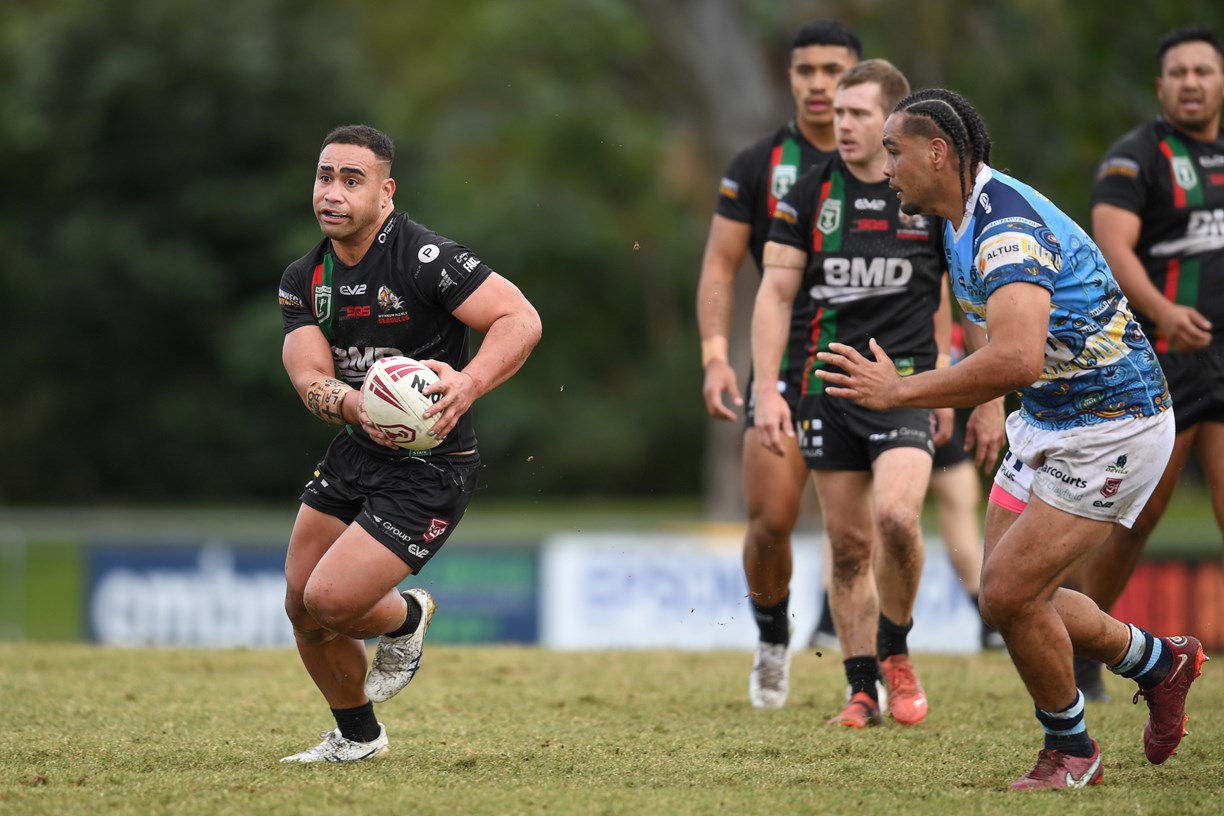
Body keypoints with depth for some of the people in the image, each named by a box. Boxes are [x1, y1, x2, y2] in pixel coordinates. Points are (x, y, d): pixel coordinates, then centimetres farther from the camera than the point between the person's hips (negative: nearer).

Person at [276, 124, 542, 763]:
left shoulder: (423, 256, -20)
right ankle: (356, 737, 33)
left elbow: (521, 320, -23)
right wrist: (353, 406, -32)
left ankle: (406, 619, 21)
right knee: (300, 606, 9)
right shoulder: (304, 279, 1)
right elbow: (309, 376, -9)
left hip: (430, 468, -7)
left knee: (331, 601, -15)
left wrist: (467, 386, -39)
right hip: (355, 454, 7)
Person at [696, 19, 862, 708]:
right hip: (782, 370, 0)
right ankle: (773, 639, 18)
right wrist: (716, 356, -9)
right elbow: (720, 268, 4)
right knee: (771, 519, -8)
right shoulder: (757, 167, 3)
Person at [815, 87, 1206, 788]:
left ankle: (1071, 752, 9)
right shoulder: (967, 220, 6)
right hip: (1047, 425, 10)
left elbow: (1016, 360, -41)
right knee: (1013, 595, 10)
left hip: (1113, 428, -10)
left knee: (1010, 592, -13)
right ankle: (1159, 662, 33)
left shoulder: (1008, 226, -27)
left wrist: (898, 392, -34)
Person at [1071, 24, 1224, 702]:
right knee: (1135, 521, 1)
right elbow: (1112, 246, -20)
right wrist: (1164, 312, -36)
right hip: (1158, 363, -5)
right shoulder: (1135, 158, -5)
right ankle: (1082, 647, 20)